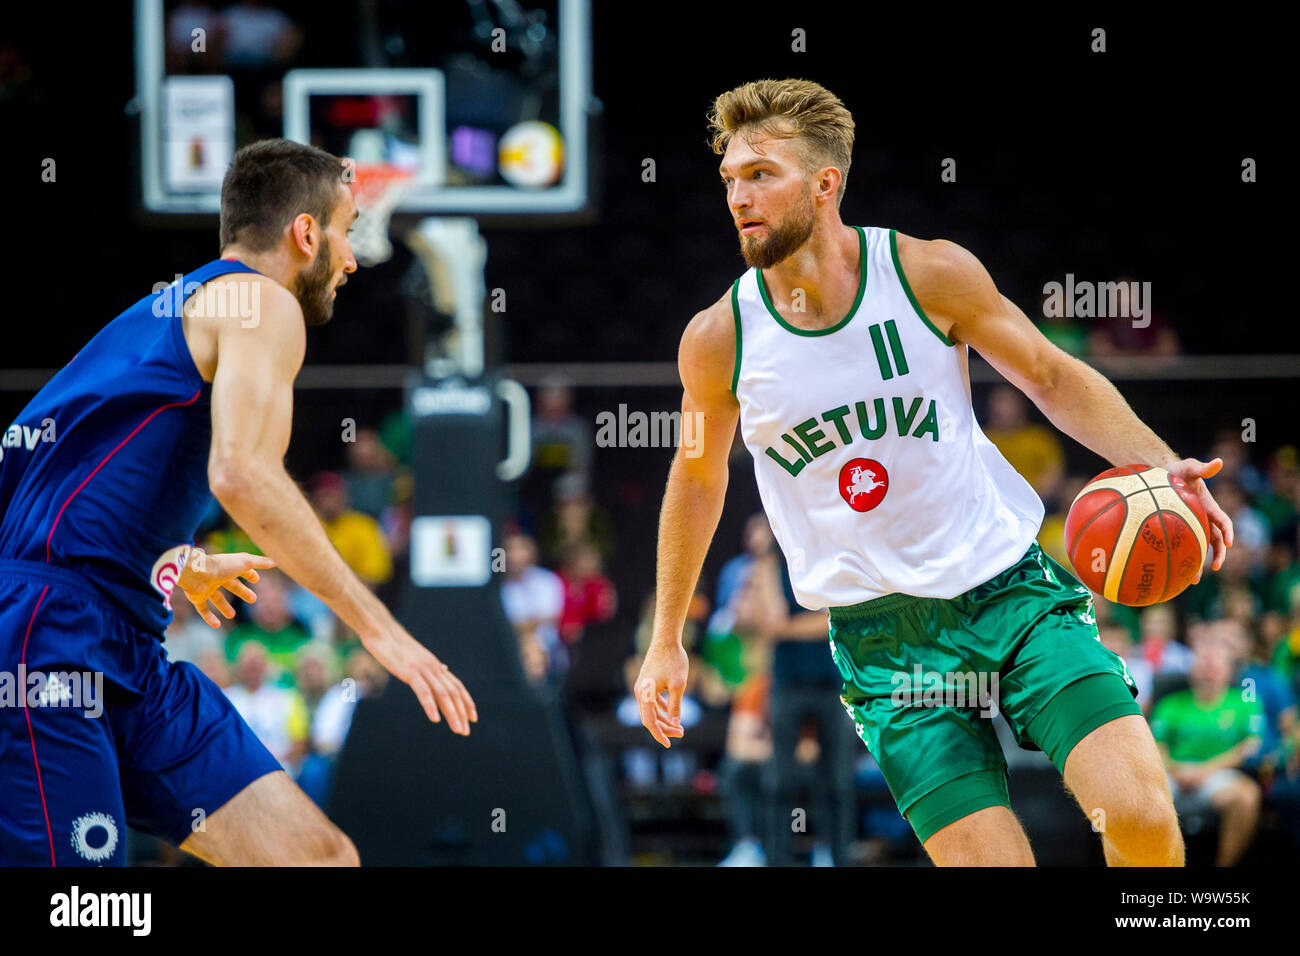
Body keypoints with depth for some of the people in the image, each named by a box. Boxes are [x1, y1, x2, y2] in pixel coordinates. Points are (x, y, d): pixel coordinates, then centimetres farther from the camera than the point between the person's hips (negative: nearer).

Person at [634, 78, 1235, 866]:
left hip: (1011, 588, 0)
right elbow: (698, 476, 14)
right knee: (988, 859, -15)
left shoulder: (930, 275, -7)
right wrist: (667, 640, 21)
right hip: (884, 636, 0)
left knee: (1143, 817, -16)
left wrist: (1158, 464, -10)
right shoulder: (719, 340, -4)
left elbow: (1052, 378, 6)